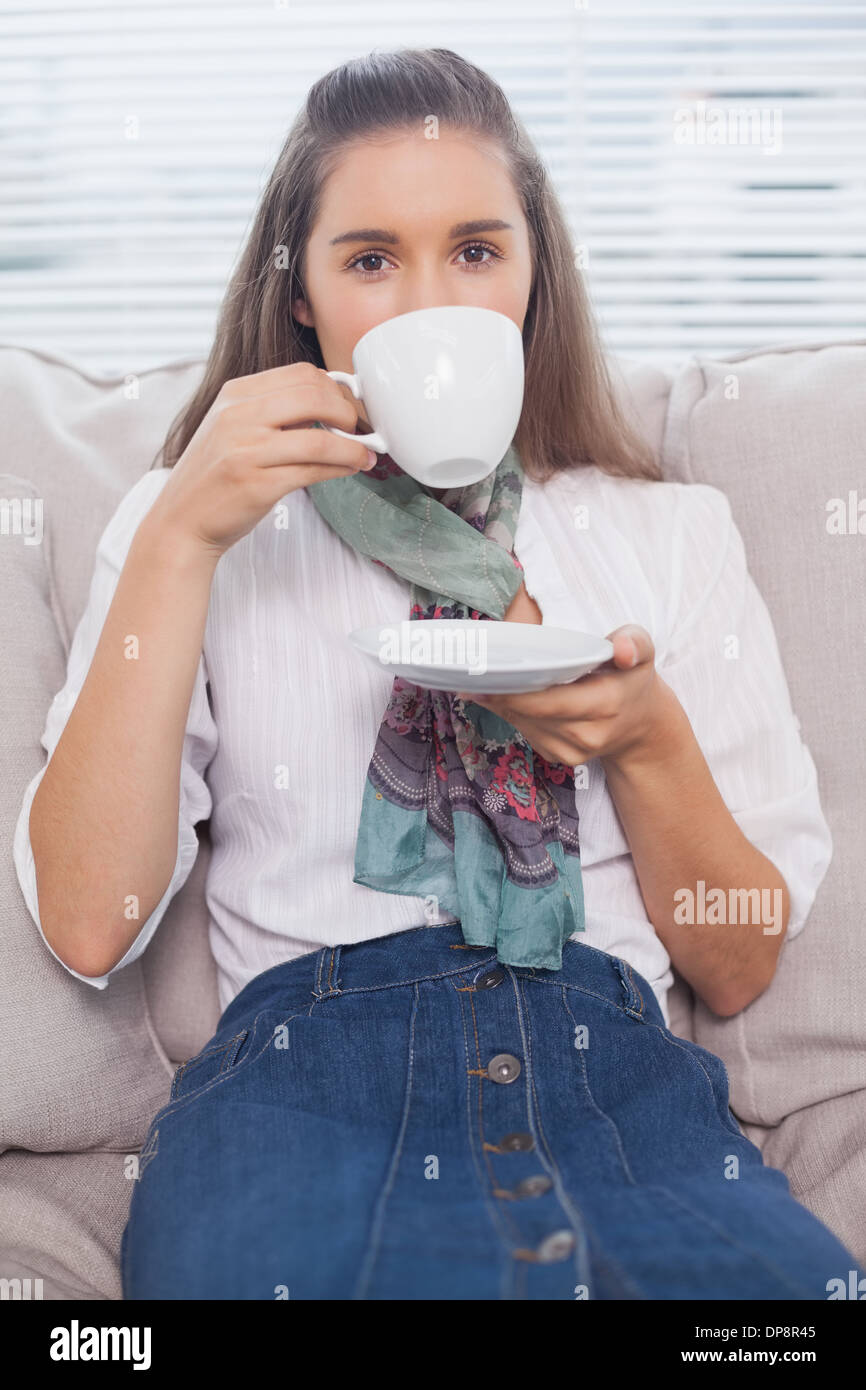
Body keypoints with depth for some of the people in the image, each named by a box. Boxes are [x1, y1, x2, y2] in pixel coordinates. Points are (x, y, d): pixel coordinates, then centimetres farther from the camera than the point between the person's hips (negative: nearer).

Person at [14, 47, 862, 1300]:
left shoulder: (672, 534, 15)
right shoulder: (204, 527, 13)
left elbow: (738, 969, 12)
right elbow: (90, 927, -3)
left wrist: (650, 741, -6)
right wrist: (179, 541, -6)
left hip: (620, 1077, 2)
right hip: (307, 1080, -1)